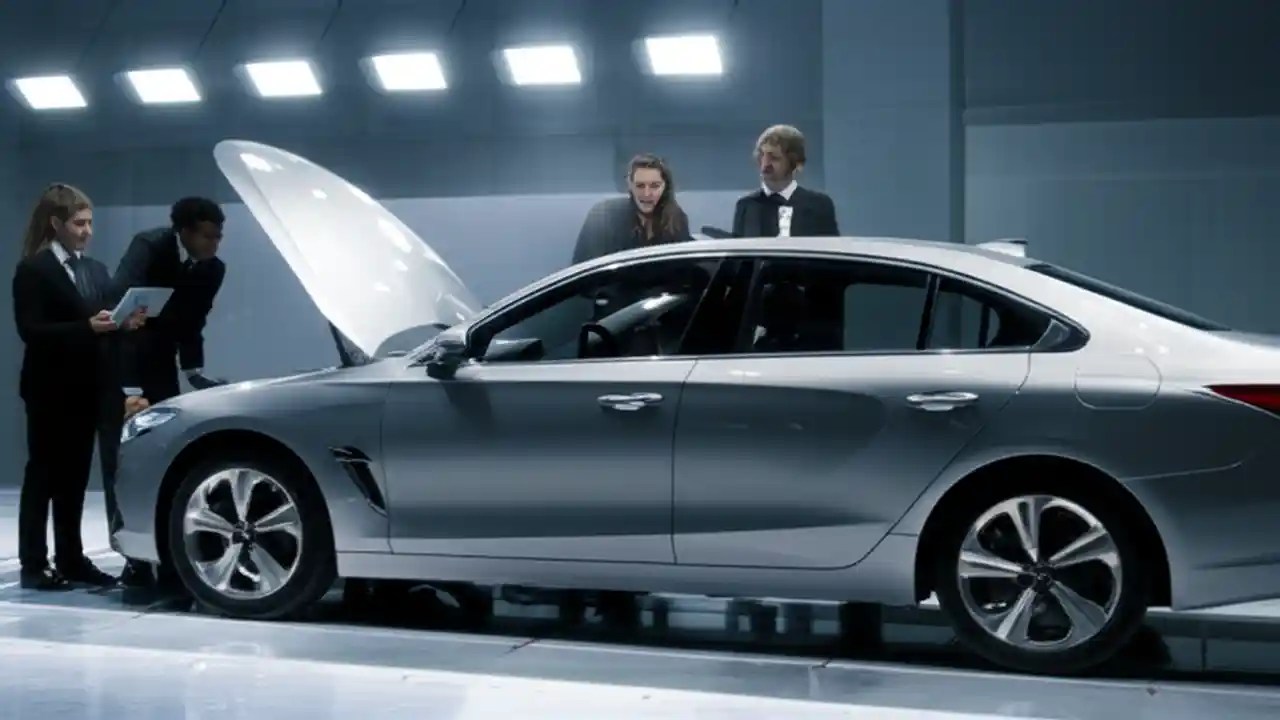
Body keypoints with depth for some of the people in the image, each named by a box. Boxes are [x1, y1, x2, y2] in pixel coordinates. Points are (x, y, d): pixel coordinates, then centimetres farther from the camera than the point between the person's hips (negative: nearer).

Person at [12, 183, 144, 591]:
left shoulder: (96, 271, 16)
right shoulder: (33, 269, -6)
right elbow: (30, 331, -15)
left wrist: (125, 323, -6)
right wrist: (86, 327, -24)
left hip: (87, 388, 6)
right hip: (50, 389, -6)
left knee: (75, 476, 10)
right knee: (43, 475, 0)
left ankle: (71, 559, 17)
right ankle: (33, 565, 5)